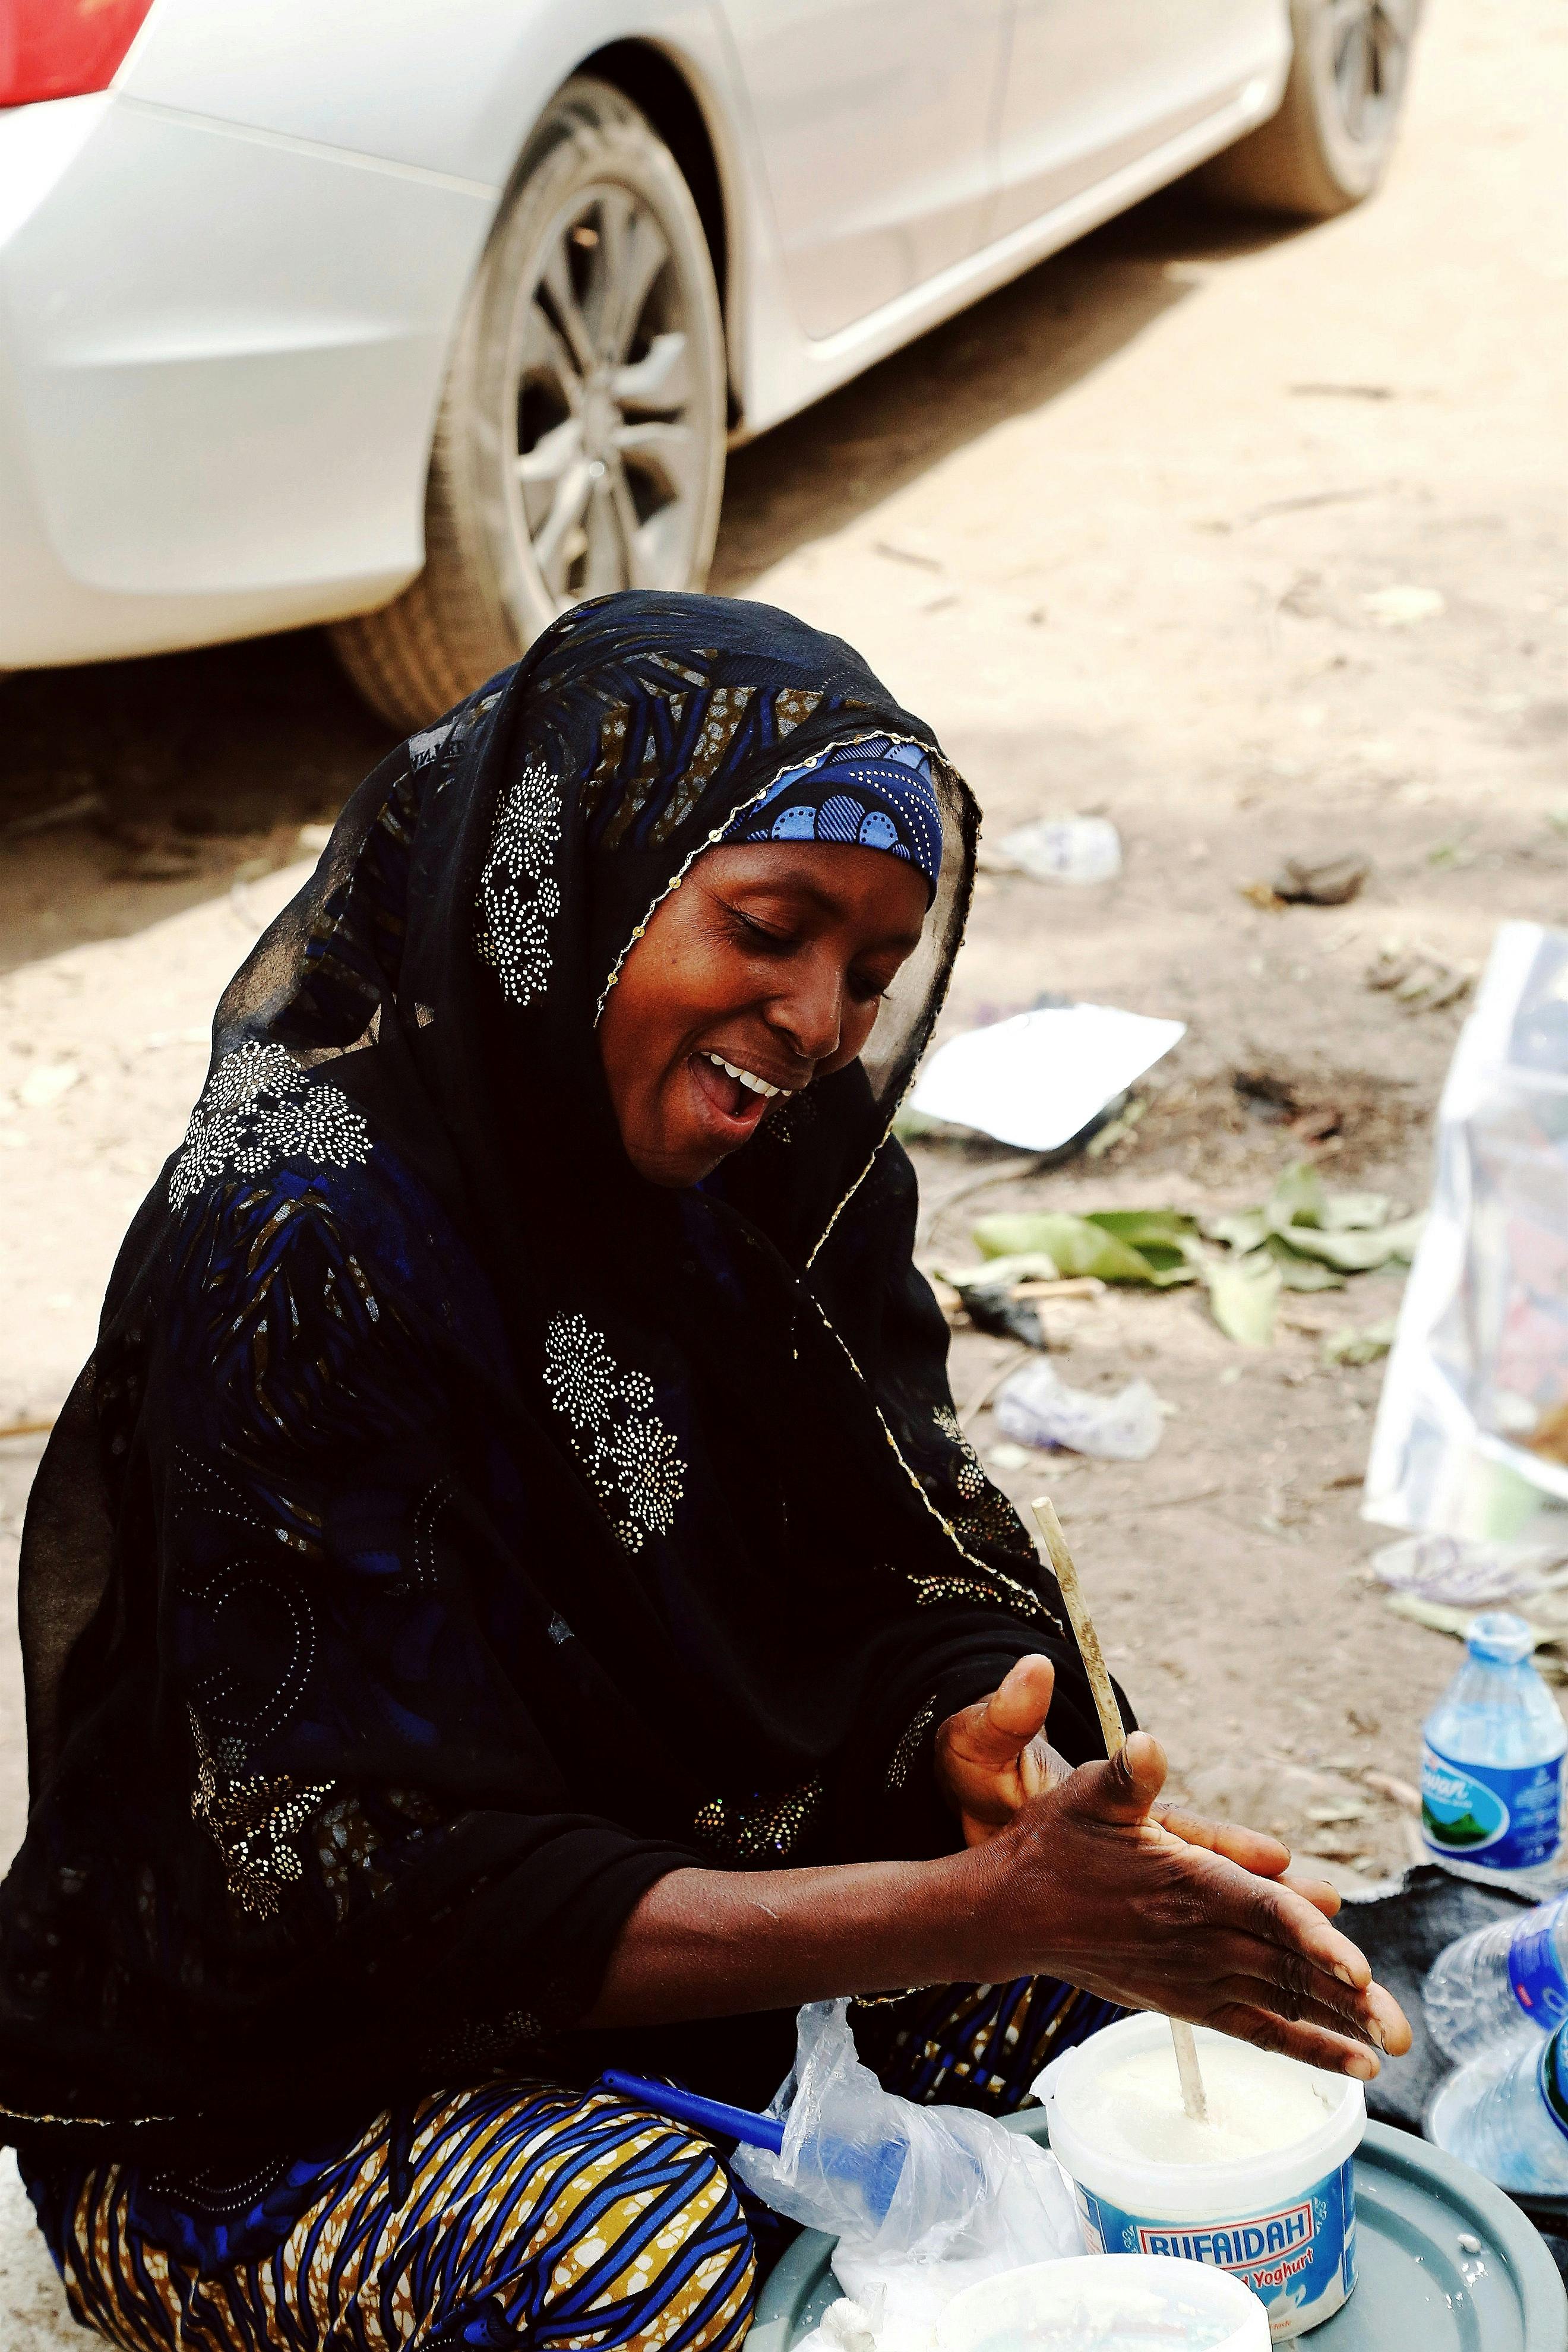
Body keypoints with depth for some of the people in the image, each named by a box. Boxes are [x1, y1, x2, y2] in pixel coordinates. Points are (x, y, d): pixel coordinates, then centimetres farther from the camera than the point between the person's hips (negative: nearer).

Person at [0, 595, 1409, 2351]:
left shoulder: (766, 1171, -4)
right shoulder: (300, 1256, -26)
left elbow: (923, 1580, -2)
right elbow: (416, 1891, -27)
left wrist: (981, 1743, -28)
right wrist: (992, 1909, -34)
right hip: (250, 2100, -6)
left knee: (1159, 1992, -13)